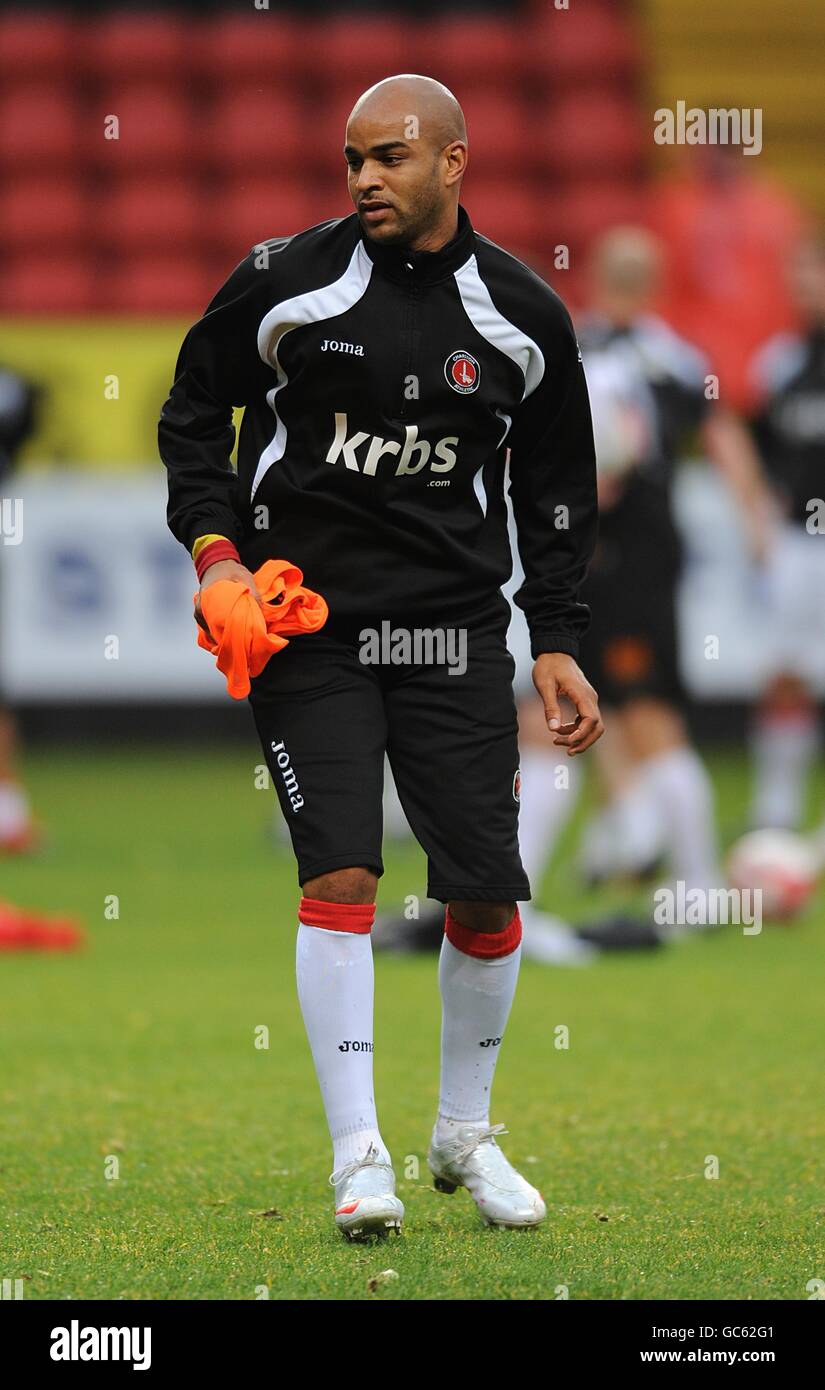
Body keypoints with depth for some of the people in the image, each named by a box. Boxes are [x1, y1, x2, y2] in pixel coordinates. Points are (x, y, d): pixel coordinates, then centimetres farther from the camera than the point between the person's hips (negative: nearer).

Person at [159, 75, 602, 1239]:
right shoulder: (287, 281, -5)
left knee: (487, 891, 0)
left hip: (454, 624, 2)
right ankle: (359, 1159, -8)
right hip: (305, 619, -2)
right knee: (341, 873, -13)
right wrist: (214, 550, -4)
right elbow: (193, 409, 8)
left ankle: (466, 1134, 21)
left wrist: (558, 641, 6)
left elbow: (558, 485, 12)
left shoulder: (522, 315, 1)